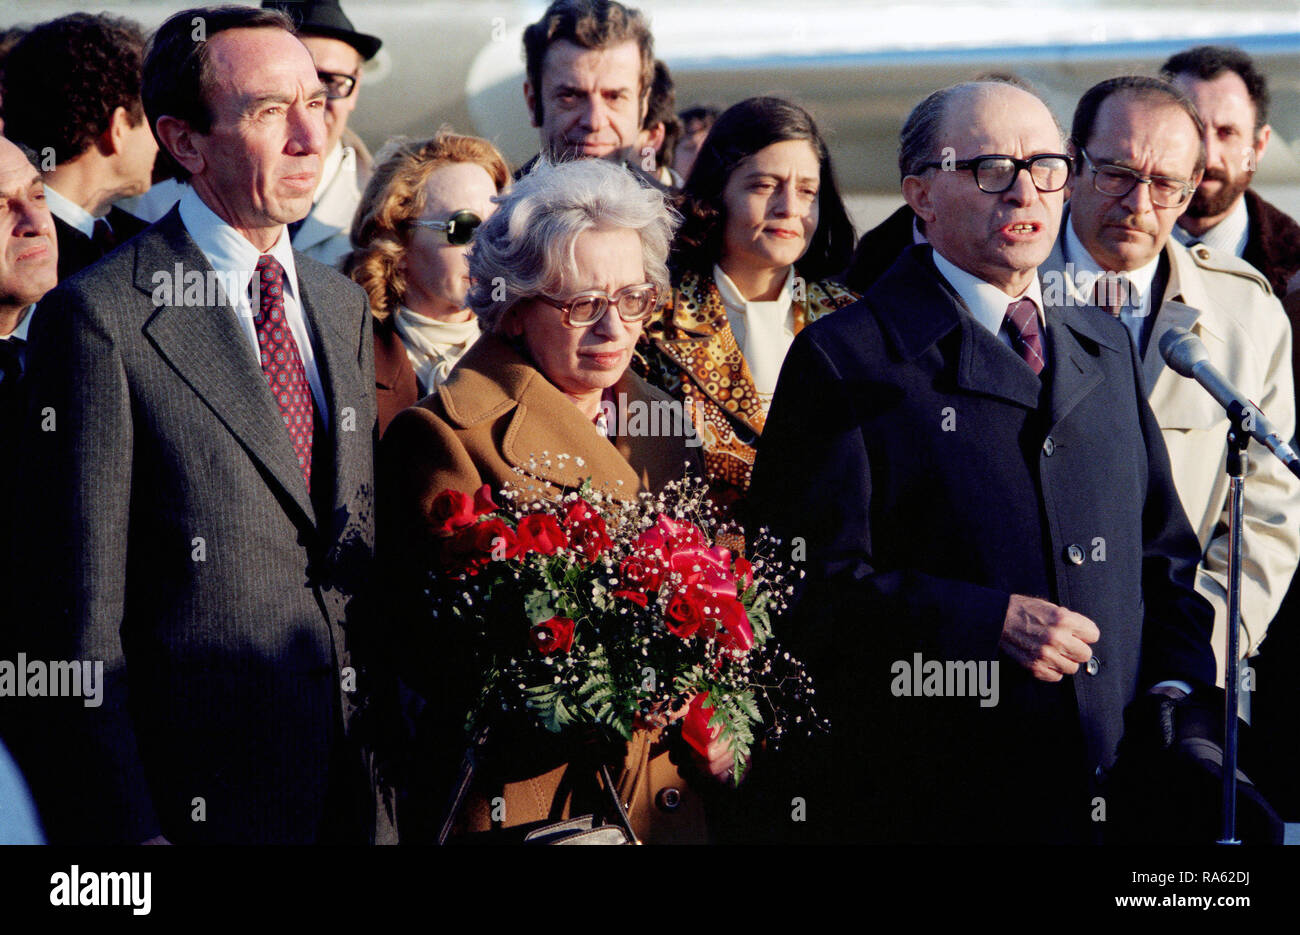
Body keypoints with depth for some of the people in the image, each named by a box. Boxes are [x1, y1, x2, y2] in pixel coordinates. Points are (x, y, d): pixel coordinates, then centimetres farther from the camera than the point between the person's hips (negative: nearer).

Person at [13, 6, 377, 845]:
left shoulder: (346, 308, 12)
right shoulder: (99, 317, -10)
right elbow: (79, 623, -12)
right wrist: (128, 829, -15)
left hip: (356, 794, 6)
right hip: (198, 798, -6)